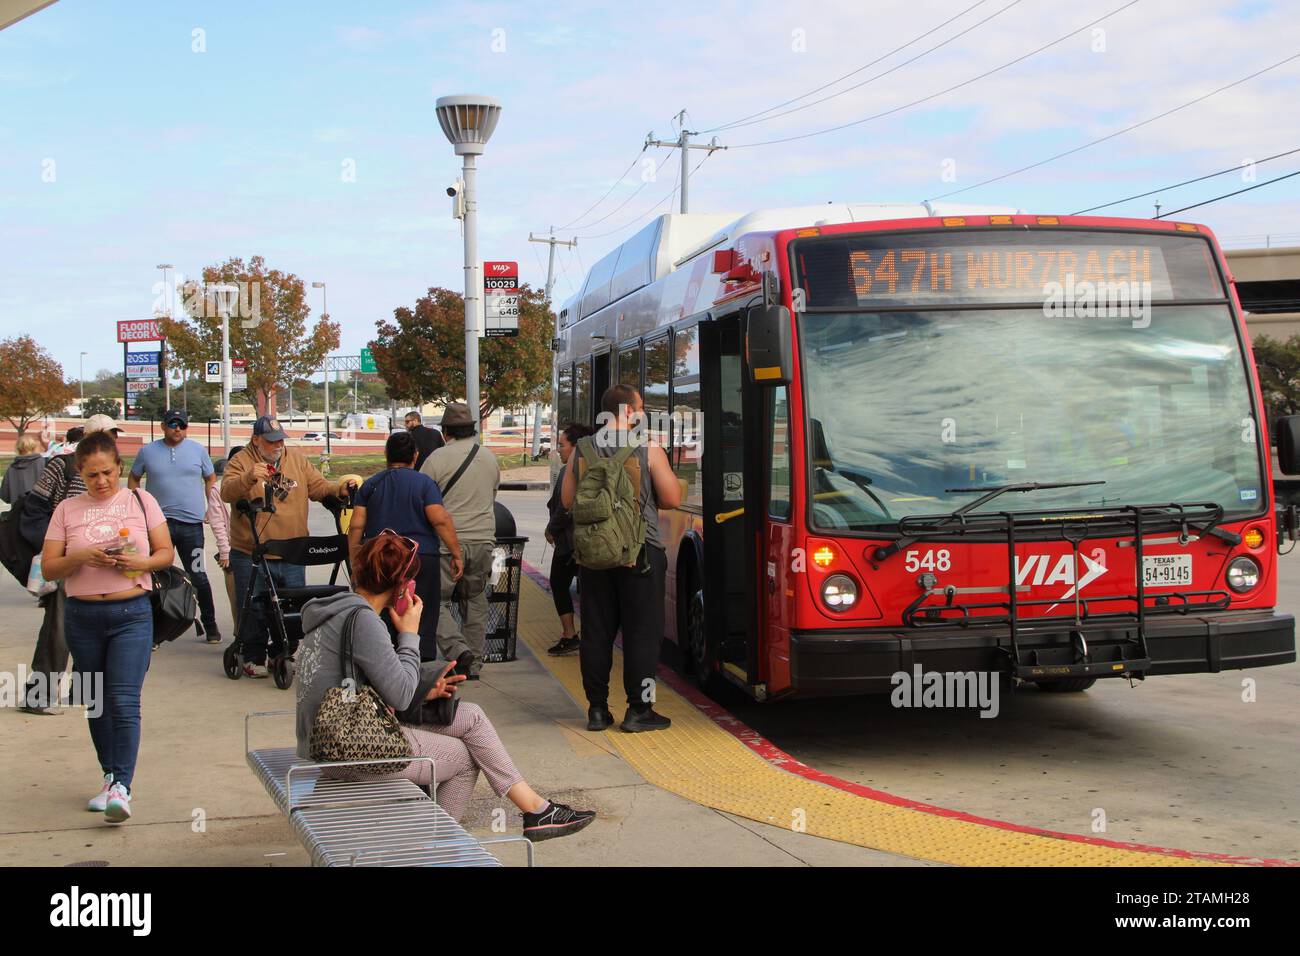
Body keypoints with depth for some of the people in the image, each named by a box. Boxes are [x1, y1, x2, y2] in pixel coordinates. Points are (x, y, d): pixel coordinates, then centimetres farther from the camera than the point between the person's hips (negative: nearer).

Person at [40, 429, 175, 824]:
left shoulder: (140, 501, 5)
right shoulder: (67, 510, 7)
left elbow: (166, 552, 6)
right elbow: (48, 567, 4)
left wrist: (140, 562, -14)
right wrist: (81, 558, -15)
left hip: (131, 613, -3)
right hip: (82, 616, 3)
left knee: (124, 701, -12)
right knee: (95, 704, 10)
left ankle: (121, 787, -15)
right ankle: (110, 777, 24)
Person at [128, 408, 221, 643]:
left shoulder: (198, 450, 6)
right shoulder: (148, 451, 6)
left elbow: (211, 478, 15)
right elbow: (133, 478, 16)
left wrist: (211, 508, 5)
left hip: (192, 523, 0)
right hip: (158, 523, 0)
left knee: (199, 577, 3)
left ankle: (209, 624, 14)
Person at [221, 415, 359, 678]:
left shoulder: (298, 460, 10)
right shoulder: (241, 461, -4)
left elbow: (318, 487, 8)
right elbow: (227, 492, -19)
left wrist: (339, 489, -12)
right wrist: (249, 478, -37)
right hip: (251, 554, -4)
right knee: (254, 609, 2)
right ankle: (253, 659, 14)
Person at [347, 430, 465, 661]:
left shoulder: (370, 485, 7)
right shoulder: (425, 483, -3)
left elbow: (356, 527, 3)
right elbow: (441, 521, -12)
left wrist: (355, 564, 10)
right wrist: (456, 555, -7)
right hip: (422, 559, -3)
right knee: (422, 620, 2)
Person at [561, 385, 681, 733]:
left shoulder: (583, 450, 2)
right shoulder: (648, 450, -7)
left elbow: (567, 500, 8)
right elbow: (672, 499, -5)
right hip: (639, 552, -4)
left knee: (596, 632, 10)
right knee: (642, 632, 4)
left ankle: (597, 709, 14)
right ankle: (638, 710, 5)